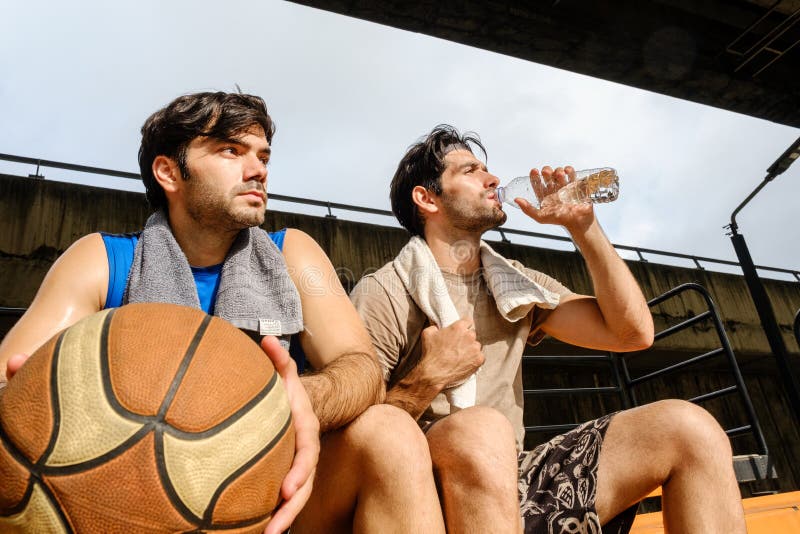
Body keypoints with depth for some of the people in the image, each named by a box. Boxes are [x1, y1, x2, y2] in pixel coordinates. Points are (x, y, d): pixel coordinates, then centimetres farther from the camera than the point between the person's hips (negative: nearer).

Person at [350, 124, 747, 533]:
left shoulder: (516, 284, 12)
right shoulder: (382, 294, -7)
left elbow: (633, 332, 5)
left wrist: (582, 227, 3)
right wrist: (429, 379, -23)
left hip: (510, 481, 6)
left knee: (687, 428, -8)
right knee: (480, 431, -40)